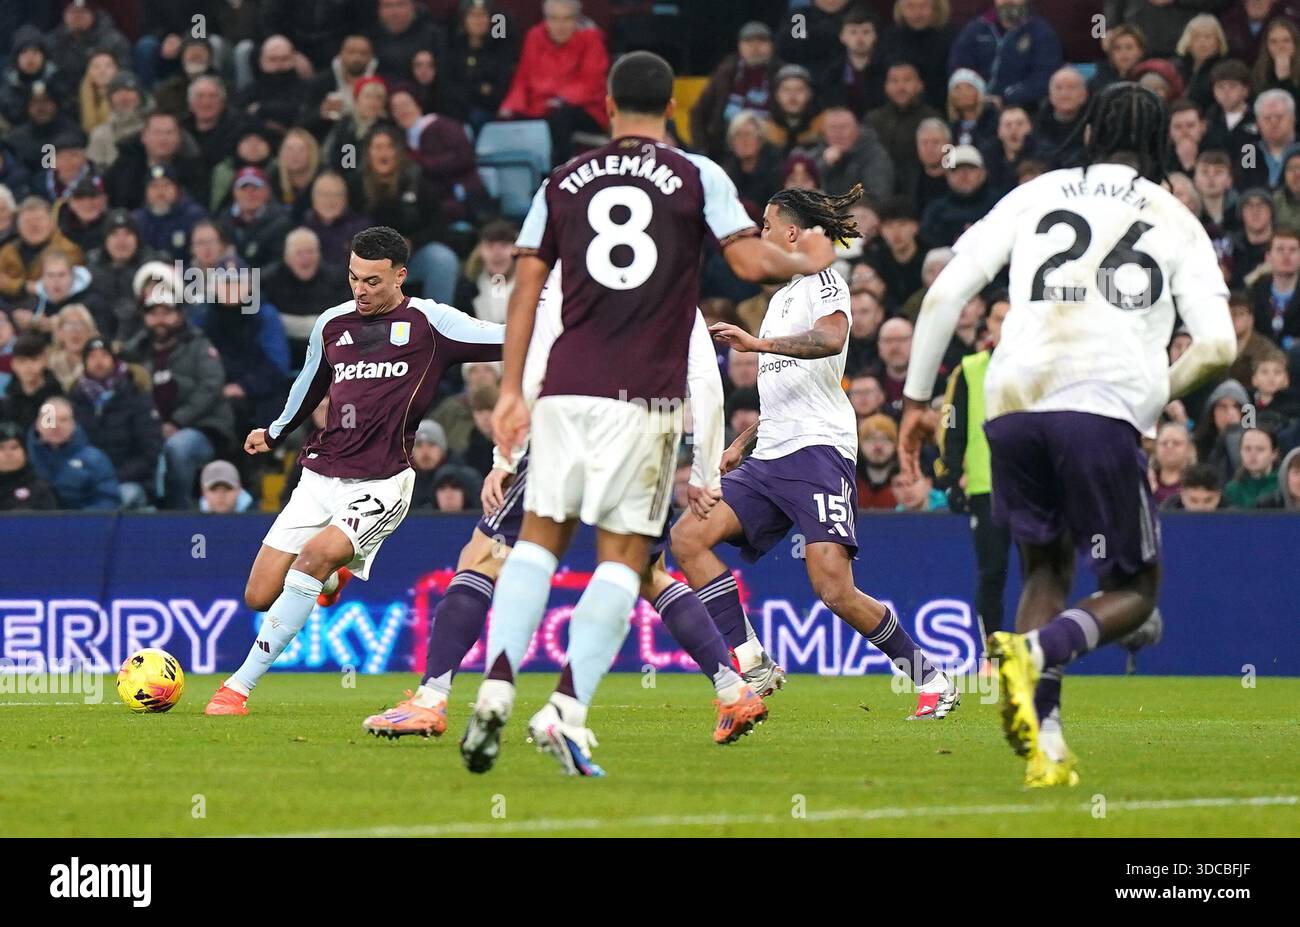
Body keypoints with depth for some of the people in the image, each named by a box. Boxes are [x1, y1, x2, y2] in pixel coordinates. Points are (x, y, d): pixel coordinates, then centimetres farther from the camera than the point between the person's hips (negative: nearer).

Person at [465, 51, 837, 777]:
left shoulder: (563, 184, 11)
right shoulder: (698, 178, 3)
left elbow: (527, 287, 9)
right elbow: (753, 261, -5)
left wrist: (512, 390, 12)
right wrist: (810, 261, 16)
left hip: (566, 389, 3)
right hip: (645, 395, -3)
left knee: (541, 533, 13)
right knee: (624, 553, 1)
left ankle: (497, 690, -5)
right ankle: (567, 711, -12)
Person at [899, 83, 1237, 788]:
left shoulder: (1036, 196, 19)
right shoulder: (1176, 222, 16)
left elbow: (945, 292, 9)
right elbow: (1217, 346, 5)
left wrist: (916, 397, 15)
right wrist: (1159, 392, 23)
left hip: (1012, 406, 3)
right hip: (1102, 406, -3)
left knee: (1046, 571, 20)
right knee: (1132, 593, 10)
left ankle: (1044, 747, 3)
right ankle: (1031, 652, -21)